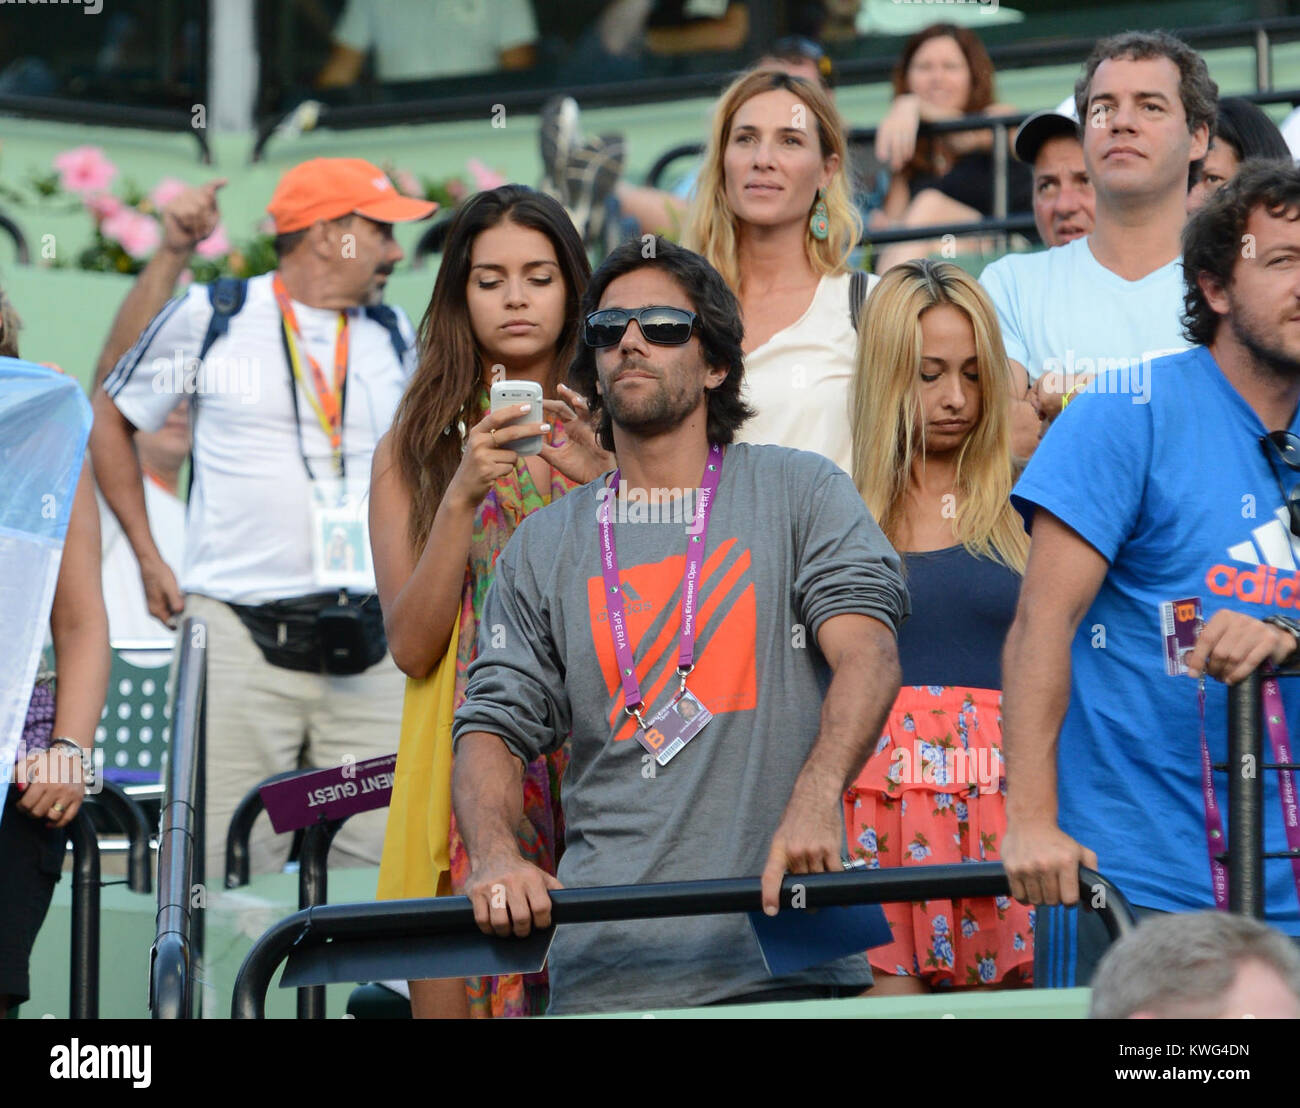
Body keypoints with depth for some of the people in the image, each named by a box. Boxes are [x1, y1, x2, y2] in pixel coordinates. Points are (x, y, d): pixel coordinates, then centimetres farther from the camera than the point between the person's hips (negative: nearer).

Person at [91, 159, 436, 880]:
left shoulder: (392, 334, 15)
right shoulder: (211, 319, 4)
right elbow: (109, 419, 13)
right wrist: (149, 559, 6)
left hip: (369, 652, 4)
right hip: (240, 639, -4)